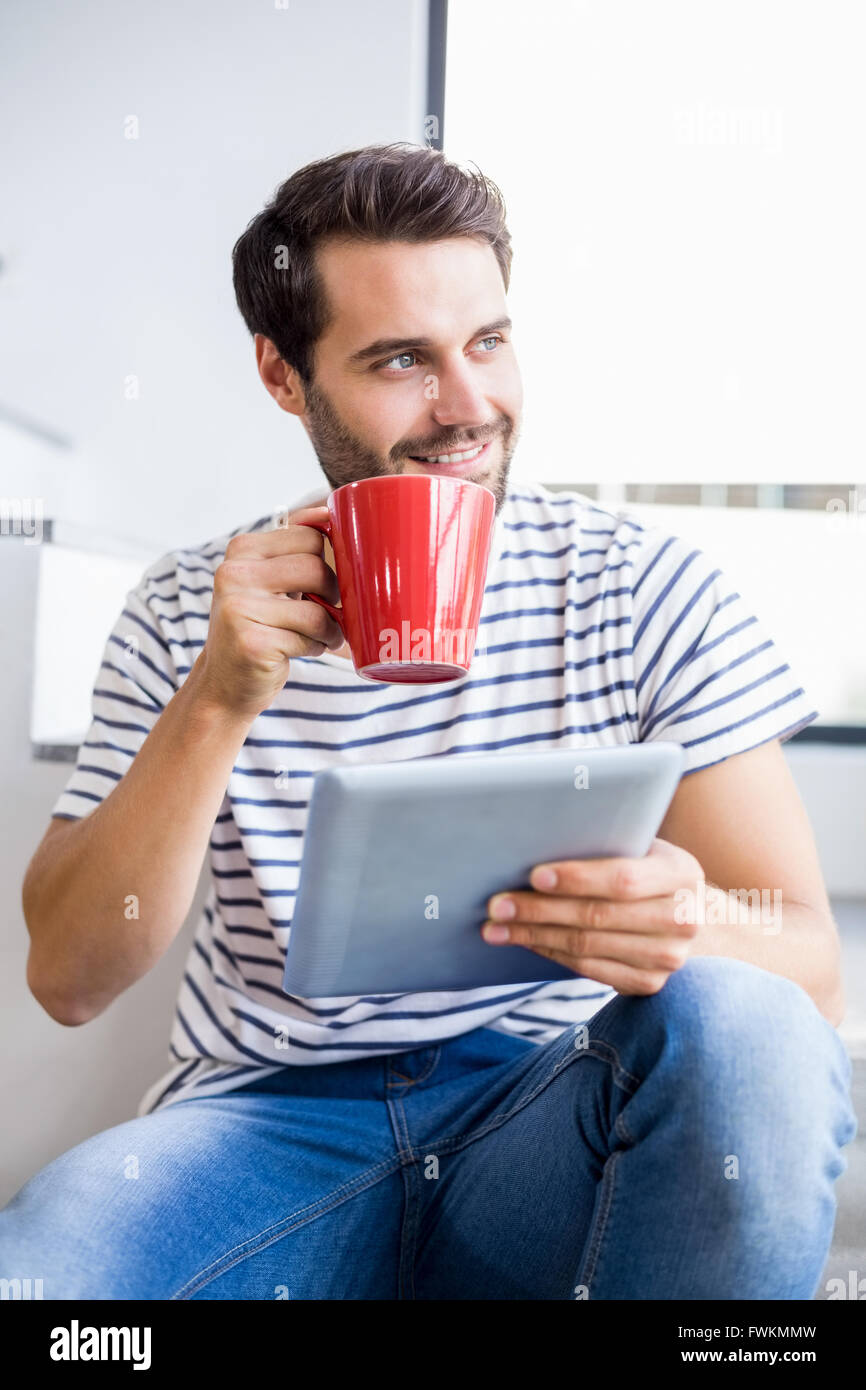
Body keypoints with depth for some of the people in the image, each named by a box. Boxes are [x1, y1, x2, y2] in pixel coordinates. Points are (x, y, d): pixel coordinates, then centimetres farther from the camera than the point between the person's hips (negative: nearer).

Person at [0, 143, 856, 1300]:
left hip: (550, 1119, 1)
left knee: (737, 1027, -30)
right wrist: (216, 708, -18)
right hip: (268, 1115, 0)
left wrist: (691, 930, -30)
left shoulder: (650, 590, -2)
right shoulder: (190, 612, 2)